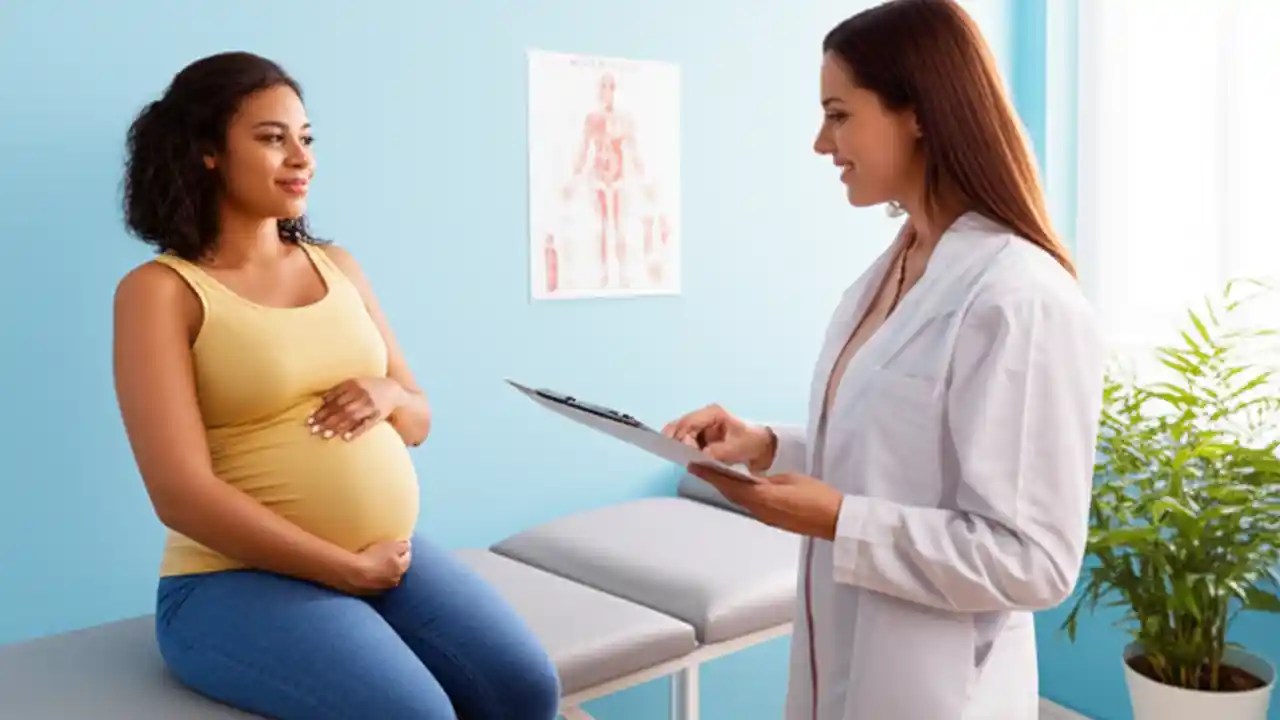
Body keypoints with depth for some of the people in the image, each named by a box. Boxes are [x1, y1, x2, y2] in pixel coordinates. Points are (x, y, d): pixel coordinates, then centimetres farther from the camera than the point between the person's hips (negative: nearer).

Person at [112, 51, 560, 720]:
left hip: (389, 553, 5)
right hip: (239, 576, -5)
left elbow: (419, 420, 17)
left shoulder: (337, 265, 11)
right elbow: (182, 495, -14)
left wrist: (388, 396, -7)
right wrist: (350, 568, -15)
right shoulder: (160, 289, -6)